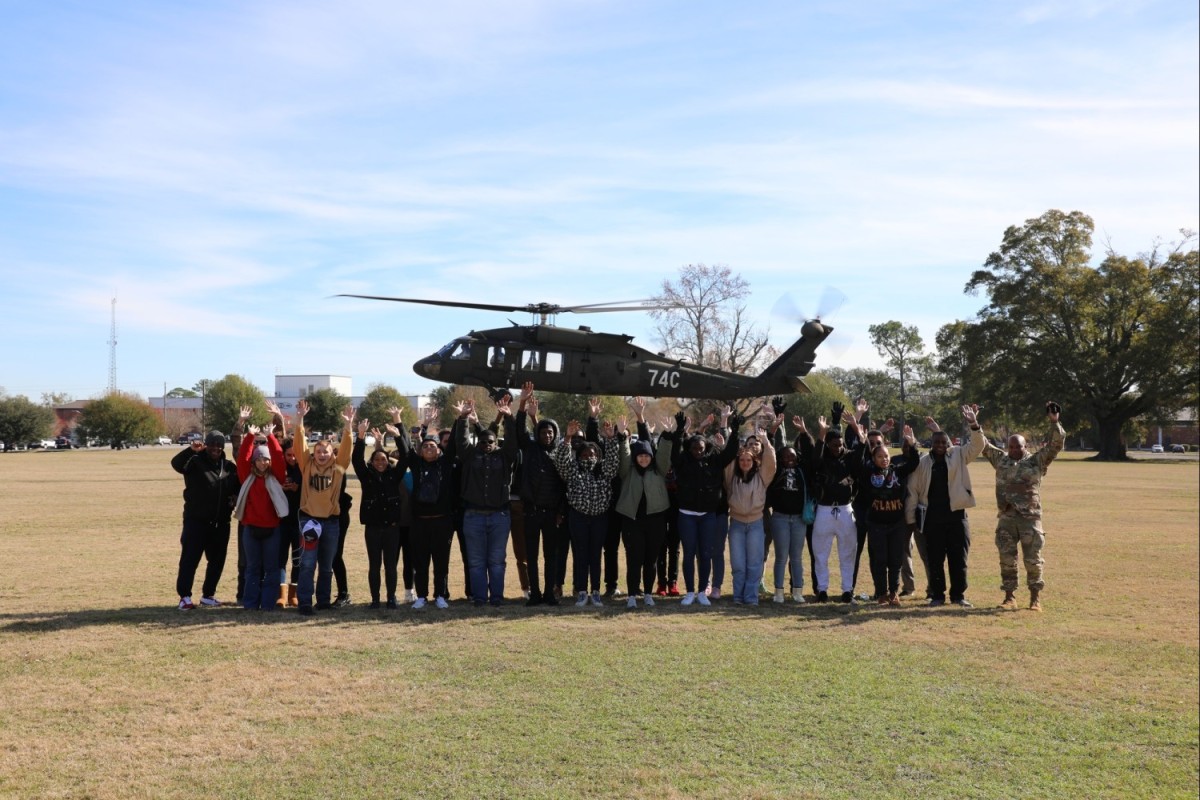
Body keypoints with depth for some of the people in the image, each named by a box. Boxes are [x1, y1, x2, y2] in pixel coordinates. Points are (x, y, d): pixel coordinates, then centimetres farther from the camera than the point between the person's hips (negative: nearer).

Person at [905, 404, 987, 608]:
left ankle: (958, 594, 16)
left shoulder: (958, 455, 4)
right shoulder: (922, 462, 0)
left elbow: (978, 445, -9)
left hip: (956, 515, 1)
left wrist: (974, 426, -27)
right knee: (934, 559, 5)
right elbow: (913, 490, 3)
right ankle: (937, 595, 16)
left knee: (959, 558, 5)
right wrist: (910, 518, 3)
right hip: (932, 517, -1)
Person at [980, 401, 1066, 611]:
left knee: (1033, 559, 1)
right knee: (1007, 558, 5)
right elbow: (983, 445, 16)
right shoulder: (1001, 459, 12)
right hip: (1006, 517, 2)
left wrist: (1054, 422, -11)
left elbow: (1055, 444, -2)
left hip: (1030, 517, -2)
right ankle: (1010, 596, 15)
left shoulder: (1036, 460, 5)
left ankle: (1035, 598, 12)